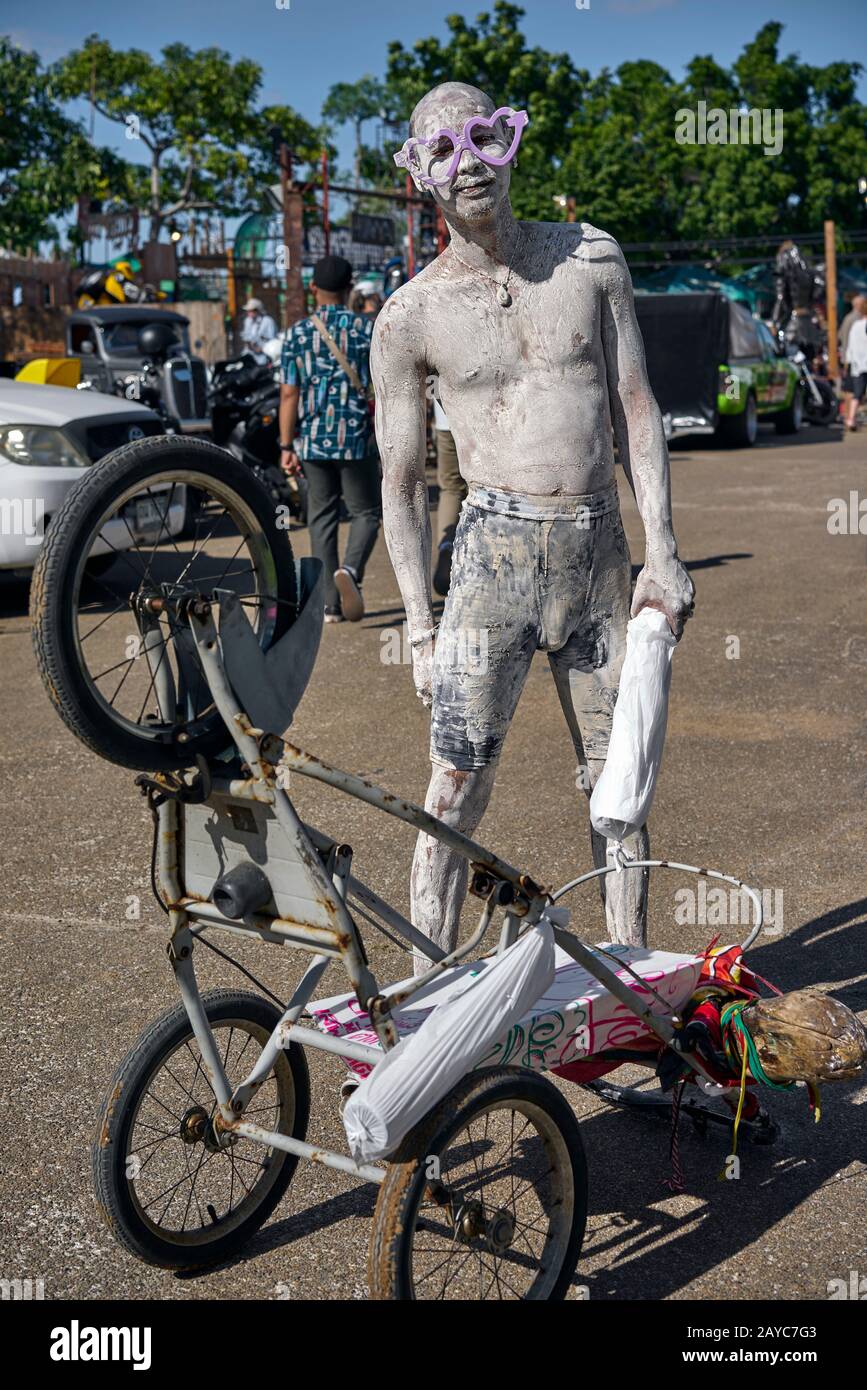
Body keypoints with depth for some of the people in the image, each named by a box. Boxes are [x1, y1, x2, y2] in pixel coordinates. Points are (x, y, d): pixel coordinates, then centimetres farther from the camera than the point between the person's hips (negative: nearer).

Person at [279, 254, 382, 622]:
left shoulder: (297, 333, 1)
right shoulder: (367, 328, -2)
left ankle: (331, 605, 8)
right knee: (366, 512, 9)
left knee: (322, 518, 9)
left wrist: (286, 446, 2)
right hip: (356, 439, -2)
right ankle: (349, 569, -19)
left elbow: (289, 394, -2)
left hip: (313, 441, 2)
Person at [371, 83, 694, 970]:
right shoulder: (411, 316, 0)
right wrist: (420, 629, -3)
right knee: (457, 786, -4)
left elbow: (635, 408, 7)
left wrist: (662, 552, -1)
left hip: (600, 553, 3)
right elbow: (401, 483, 2)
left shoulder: (591, 258, 7)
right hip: (495, 551, -3)